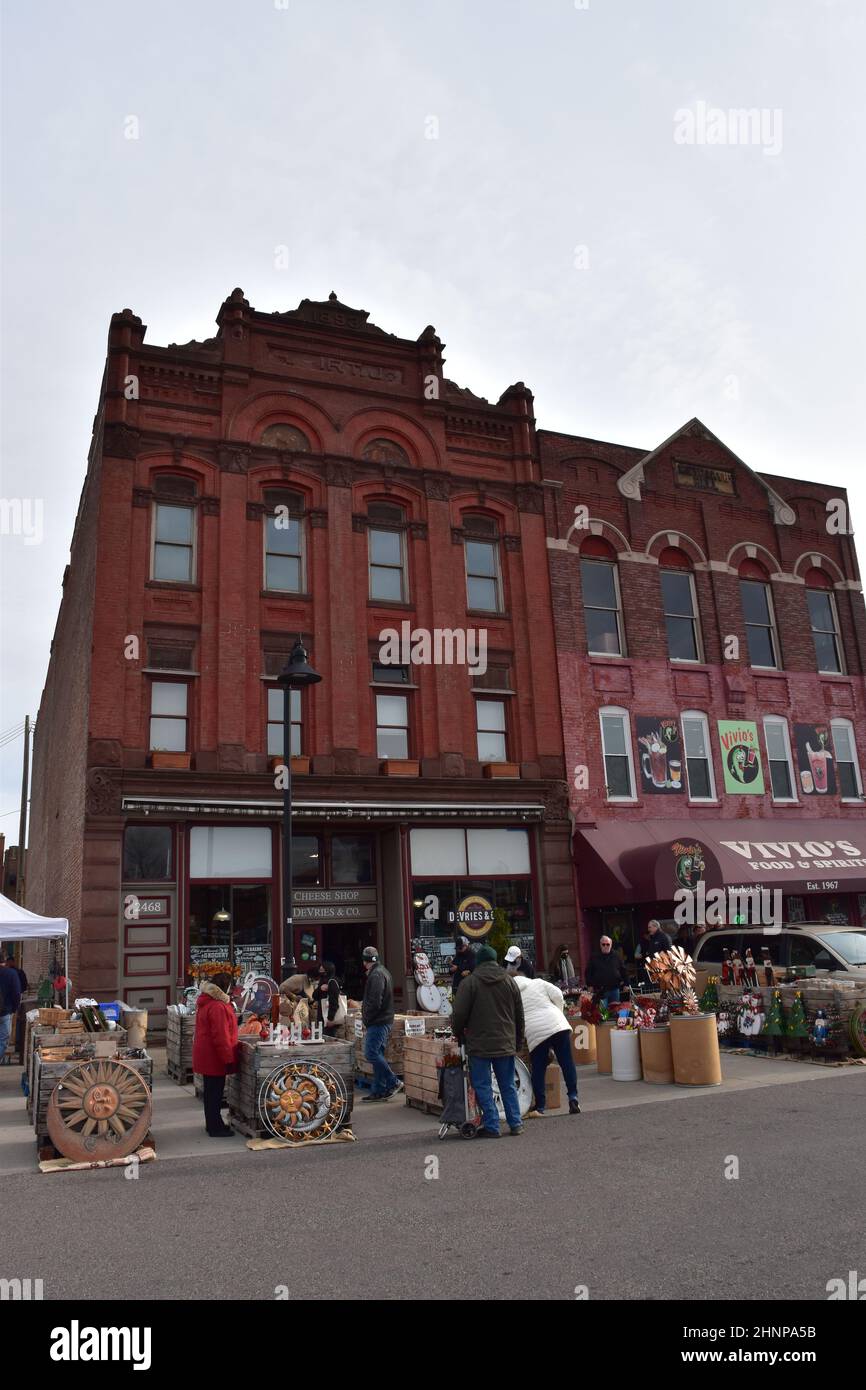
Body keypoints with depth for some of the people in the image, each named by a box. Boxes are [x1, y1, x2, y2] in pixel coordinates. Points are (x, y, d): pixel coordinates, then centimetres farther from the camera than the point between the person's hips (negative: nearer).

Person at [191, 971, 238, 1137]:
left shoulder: (206, 1002, 10)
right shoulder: (217, 1007, -23)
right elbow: (221, 1036, -24)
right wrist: (228, 1058, -19)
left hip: (206, 1056, 10)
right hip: (215, 1057, -10)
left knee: (211, 1091, 18)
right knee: (215, 1092, 0)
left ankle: (213, 1124, 29)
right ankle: (215, 1128, 8)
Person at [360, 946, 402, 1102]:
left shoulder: (376, 975, -15)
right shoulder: (383, 972, 18)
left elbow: (375, 1002, -21)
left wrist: (366, 1019, -11)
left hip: (378, 1022, -10)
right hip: (385, 1021, 10)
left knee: (371, 1053, -10)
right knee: (377, 1054, 11)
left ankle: (394, 1082, -7)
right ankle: (378, 1091, 14)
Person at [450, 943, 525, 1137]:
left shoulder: (469, 982, -6)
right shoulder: (509, 981, 6)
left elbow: (459, 1014, -8)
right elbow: (520, 1016, 11)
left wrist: (459, 1036, 9)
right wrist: (518, 1042, 20)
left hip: (479, 1045, -4)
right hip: (505, 1044, 4)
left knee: (483, 1086, 4)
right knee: (508, 1085, 13)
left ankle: (491, 1126, 3)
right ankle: (516, 1123, 16)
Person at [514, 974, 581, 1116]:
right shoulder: (538, 983, 14)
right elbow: (558, 995, 5)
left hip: (534, 1032, -1)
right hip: (557, 1025, 1)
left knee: (538, 1070, 9)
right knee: (567, 1062, 6)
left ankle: (540, 1107, 13)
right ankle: (573, 1097, -1)